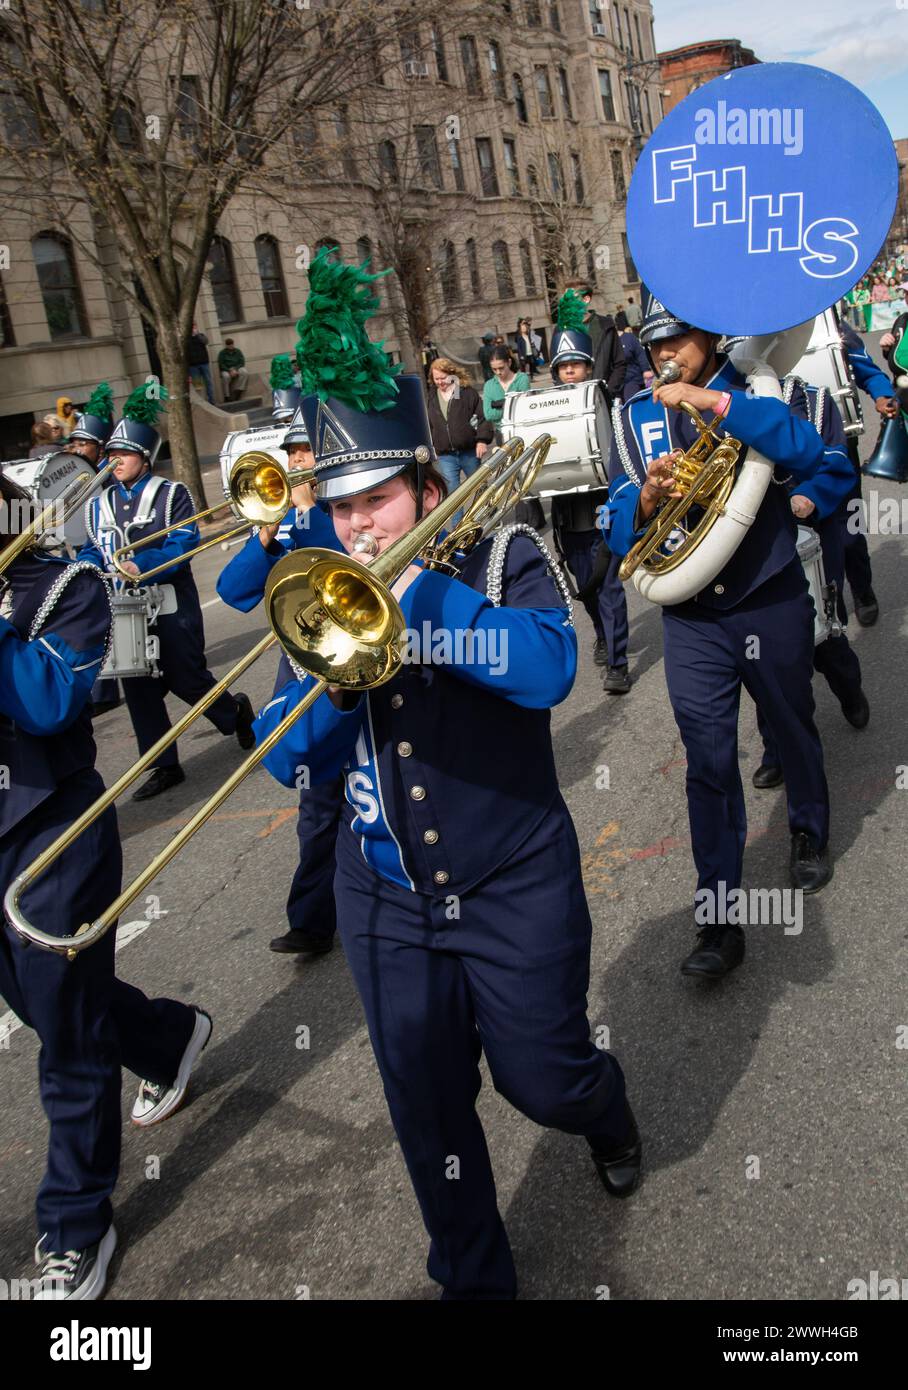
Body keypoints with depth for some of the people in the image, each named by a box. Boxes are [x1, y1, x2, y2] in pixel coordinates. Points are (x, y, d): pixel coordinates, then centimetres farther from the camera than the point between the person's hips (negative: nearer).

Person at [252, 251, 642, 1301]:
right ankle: (472, 1277, 37)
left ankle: (605, 1113, 48)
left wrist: (414, 590, -28)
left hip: (516, 888, -3)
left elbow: (547, 670, -27)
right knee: (428, 1116, 12)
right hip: (387, 900, 4)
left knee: (544, 1080, 11)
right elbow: (290, 761, -3)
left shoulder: (504, 559, -7)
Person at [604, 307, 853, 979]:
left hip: (773, 604, 0)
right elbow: (619, 529, 1)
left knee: (793, 727, 18)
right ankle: (719, 920, 0)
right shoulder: (635, 418, 5)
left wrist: (710, 400, -26)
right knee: (708, 760, -4)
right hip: (692, 618, 1)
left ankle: (810, 833, 47)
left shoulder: (751, 393, -2)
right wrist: (647, 496, -22)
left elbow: (807, 451, -24)